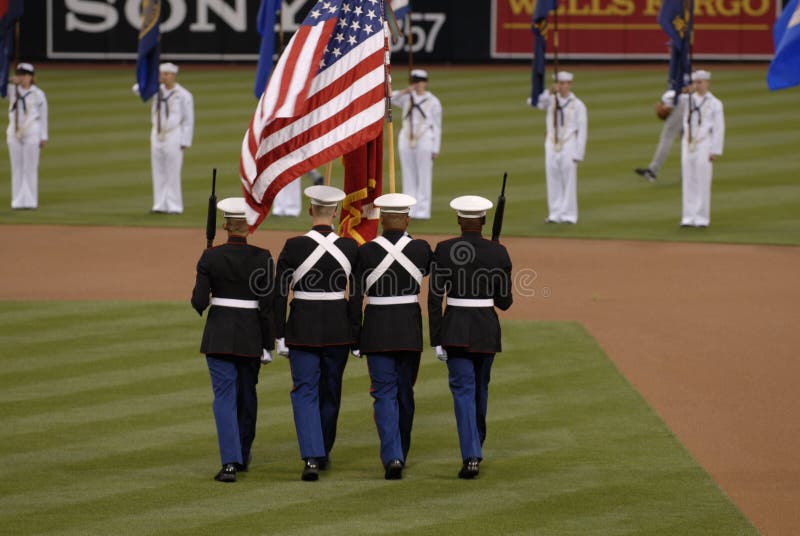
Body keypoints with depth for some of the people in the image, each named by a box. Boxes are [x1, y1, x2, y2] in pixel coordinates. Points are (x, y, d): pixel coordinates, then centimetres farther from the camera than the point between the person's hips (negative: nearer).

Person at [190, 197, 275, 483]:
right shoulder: (262, 258, -8)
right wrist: (268, 346, -2)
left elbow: (199, 301, -8)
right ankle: (243, 455, 34)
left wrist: (200, 306, 17)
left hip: (218, 335, -1)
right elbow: (267, 306, -8)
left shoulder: (210, 257, -7)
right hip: (251, 336, 1)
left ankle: (230, 462, -16)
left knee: (225, 397, -1)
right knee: (247, 394, 19)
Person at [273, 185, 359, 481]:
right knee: (330, 392, 18)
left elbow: (279, 295, -7)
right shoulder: (350, 247, -4)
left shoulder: (293, 247, -9)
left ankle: (311, 457, -15)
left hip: (303, 327, -2)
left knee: (305, 392, 1)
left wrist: (280, 336, -1)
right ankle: (323, 452, 32)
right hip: (339, 328, 2)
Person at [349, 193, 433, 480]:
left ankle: (392, 457, -17)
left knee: (384, 394, -1)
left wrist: (354, 338, 2)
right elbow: (431, 270, 19)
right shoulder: (421, 248, -4)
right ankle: (400, 454, 27)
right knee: (405, 393, 16)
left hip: (377, 329, -2)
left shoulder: (366, 251, -7)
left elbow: (356, 297, -4)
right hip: (410, 329, 2)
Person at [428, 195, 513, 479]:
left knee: (463, 391, -2)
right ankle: (476, 447, 36)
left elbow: (434, 298, -9)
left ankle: (471, 456, -17)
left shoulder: (444, 250, -7)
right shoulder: (498, 252, -4)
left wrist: (436, 341, -4)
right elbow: (505, 302, -1)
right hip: (487, 329, 2)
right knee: (480, 388, 21)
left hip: (455, 329, -2)